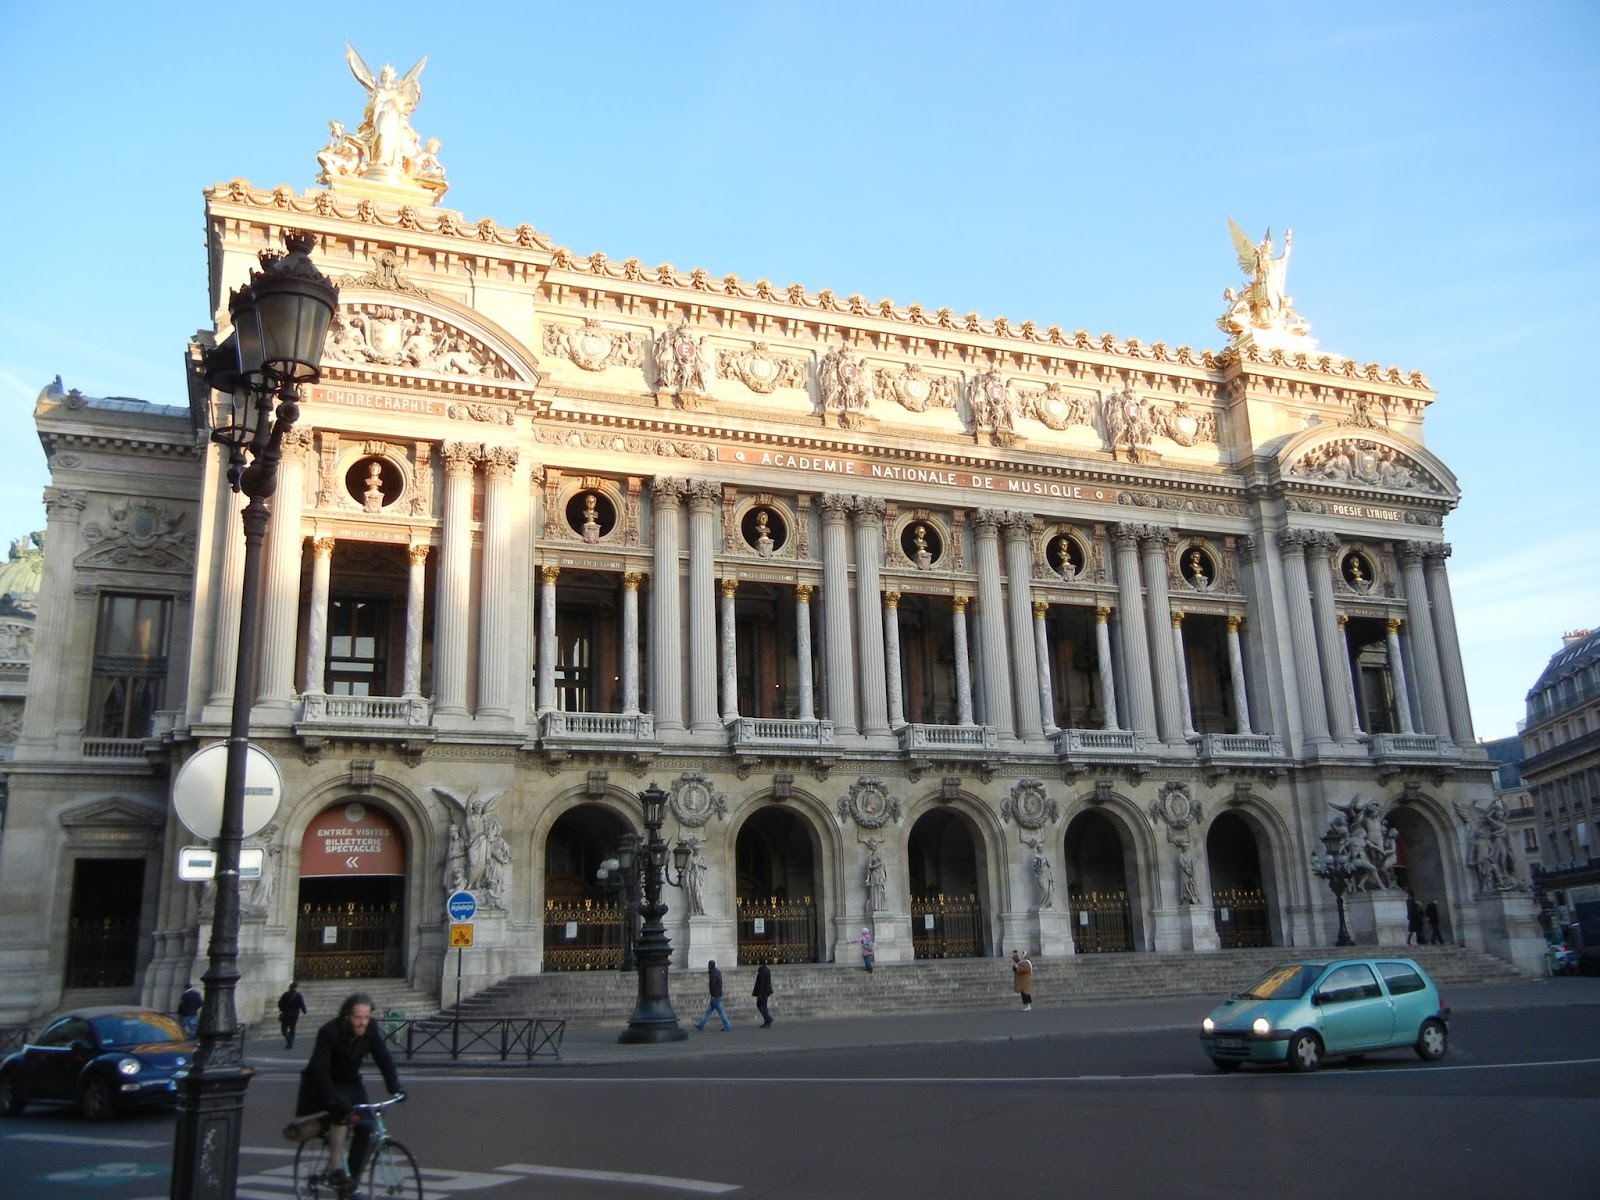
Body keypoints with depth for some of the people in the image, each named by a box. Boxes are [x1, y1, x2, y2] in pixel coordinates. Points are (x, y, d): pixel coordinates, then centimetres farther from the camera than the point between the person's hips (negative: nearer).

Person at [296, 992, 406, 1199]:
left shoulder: (371, 1029, -17)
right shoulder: (329, 1032, -29)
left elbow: (383, 1058, -16)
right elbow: (320, 1070, -34)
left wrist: (395, 1088, -28)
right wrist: (334, 1100, -45)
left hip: (349, 1083, 4)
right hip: (323, 1084, -4)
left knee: (365, 1127, -10)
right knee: (342, 1112, -32)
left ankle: (351, 1183, 4)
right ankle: (335, 1168, -20)